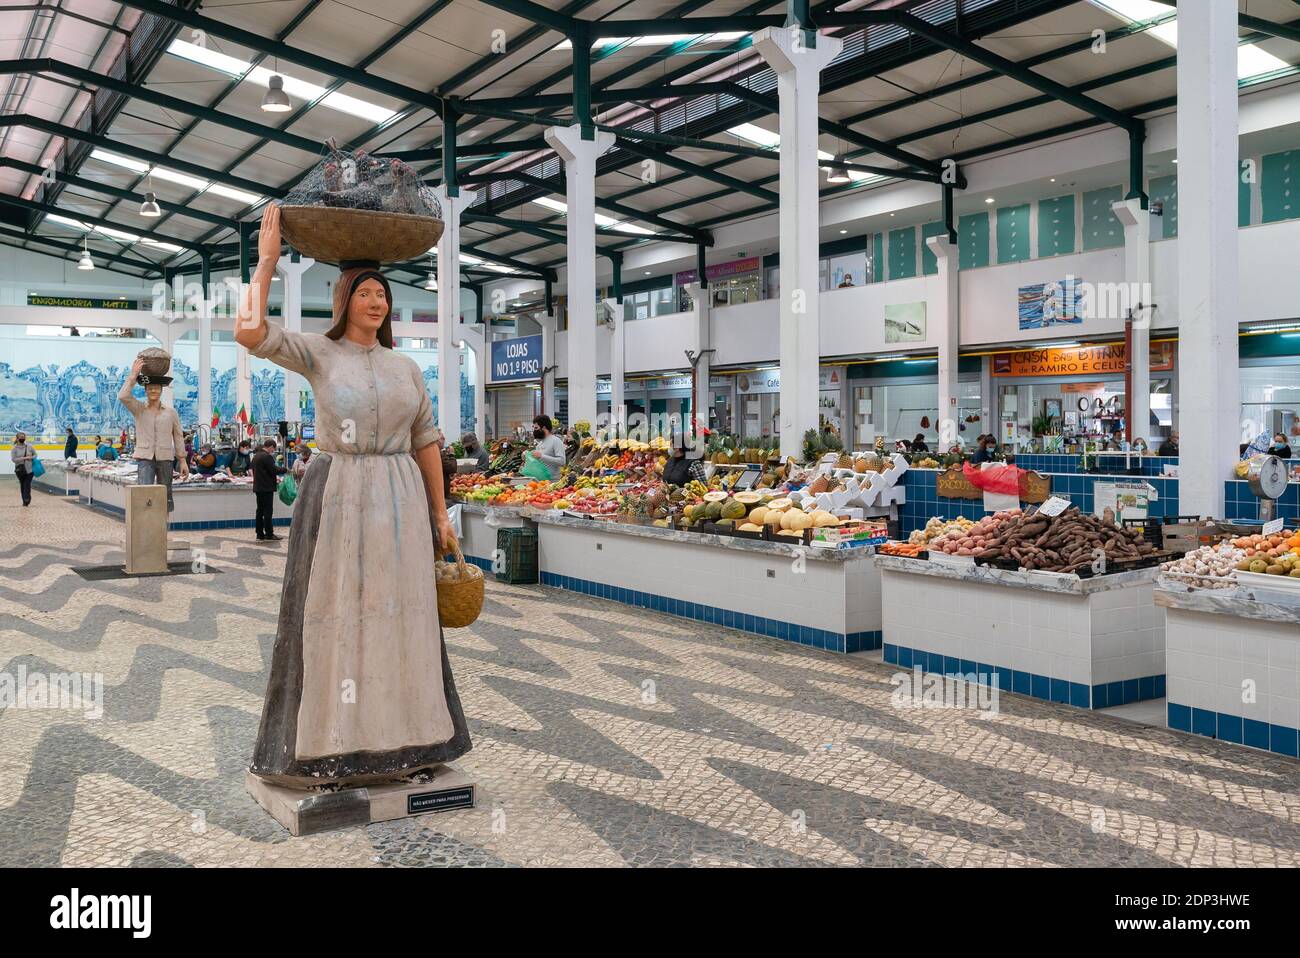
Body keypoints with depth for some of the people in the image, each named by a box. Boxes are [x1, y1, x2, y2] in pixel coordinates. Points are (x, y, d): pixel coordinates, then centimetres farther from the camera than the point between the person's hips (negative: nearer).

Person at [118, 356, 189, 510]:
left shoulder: (170, 412, 7)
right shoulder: (139, 409, 4)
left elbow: (178, 436, 10)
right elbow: (123, 396, -14)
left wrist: (183, 460, 8)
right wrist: (133, 375, -17)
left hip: (165, 458, 2)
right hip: (145, 458, -2)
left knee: (165, 497, 7)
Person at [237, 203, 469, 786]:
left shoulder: (406, 367, 11)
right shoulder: (317, 354, 1)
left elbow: (425, 442, 13)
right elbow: (250, 333, -15)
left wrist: (440, 514, 10)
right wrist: (267, 261, -8)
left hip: (400, 500, 4)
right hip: (337, 497, -3)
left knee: (400, 617, 7)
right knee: (334, 617, 0)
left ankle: (400, 740, 20)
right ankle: (329, 744, 12)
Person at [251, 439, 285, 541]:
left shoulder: (256, 456, 13)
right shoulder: (267, 457, -17)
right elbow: (274, 470, -18)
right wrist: (284, 469, -2)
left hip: (258, 487, 9)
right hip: (266, 488, -9)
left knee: (260, 510, 11)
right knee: (268, 511, -5)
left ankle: (260, 534, 14)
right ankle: (269, 535, -2)